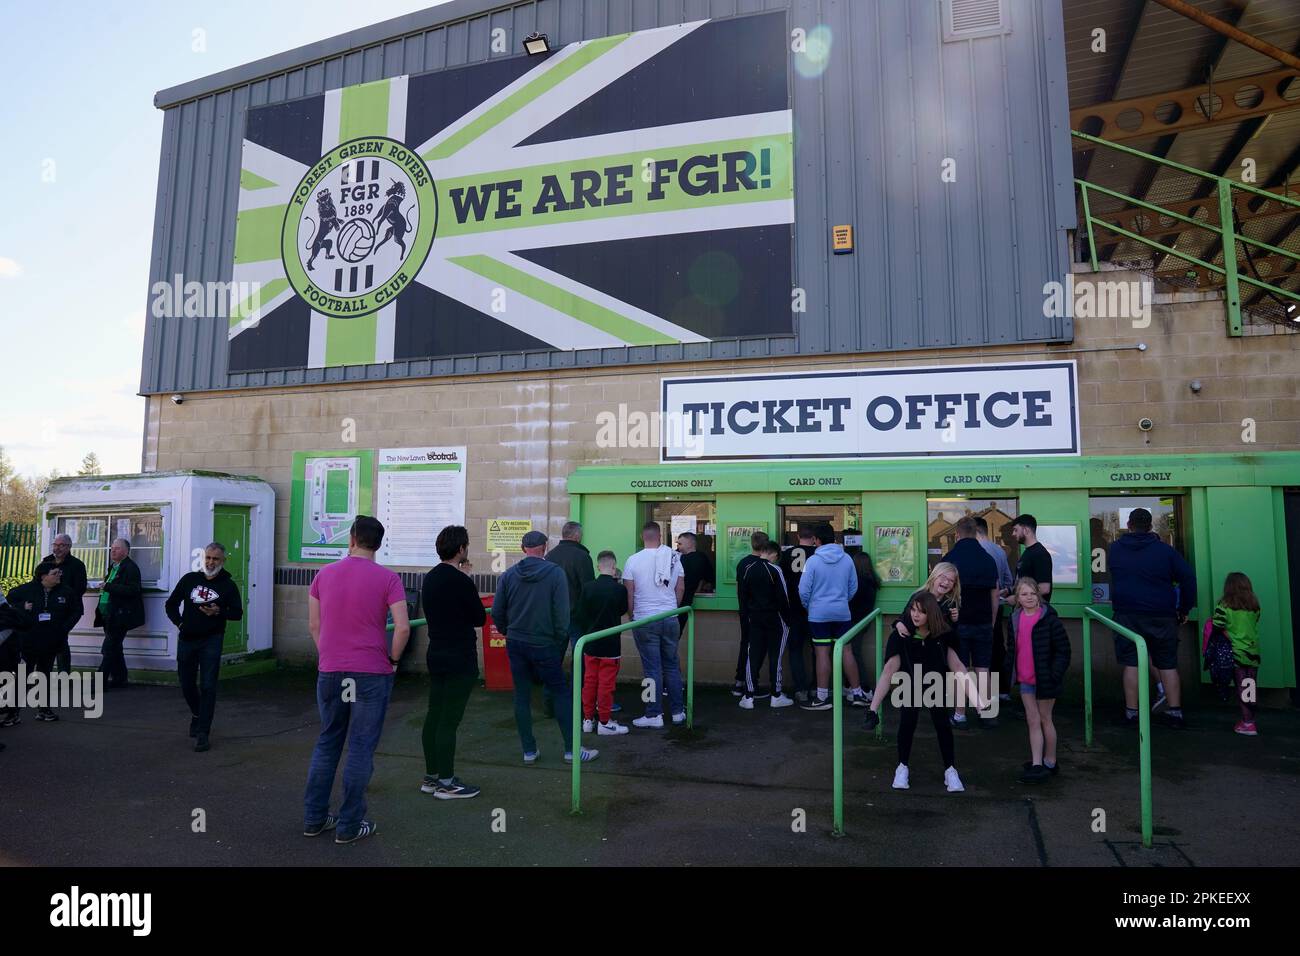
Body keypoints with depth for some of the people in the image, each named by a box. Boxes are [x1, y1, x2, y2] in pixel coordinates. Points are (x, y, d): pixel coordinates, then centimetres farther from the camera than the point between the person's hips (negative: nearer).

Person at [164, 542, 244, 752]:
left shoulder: (228, 585, 1)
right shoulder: (189, 579, 6)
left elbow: (238, 613, 3)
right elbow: (171, 604, 15)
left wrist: (219, 612, -16)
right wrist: (179, 623, 0)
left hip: (211, 641, -3)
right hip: (186, 640, 3)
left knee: (207, 686, -9)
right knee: (187, 684, 13)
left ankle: (202, 733, -4)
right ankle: (197, 715, 42)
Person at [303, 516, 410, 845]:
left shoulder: (324, 574, 4)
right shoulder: (387, 579, -9)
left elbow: (313, 625, 9)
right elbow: (403, 627, -16)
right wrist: (393, 660, -1)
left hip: (330, 672, 4)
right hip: (371, 674, -4)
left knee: (327, 744, 18)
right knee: (361, 749, 5)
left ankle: (314, 818, 25)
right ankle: (349, 825, 11)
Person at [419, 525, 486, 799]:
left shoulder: (429, 578, 8)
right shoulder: (461, 581, -18)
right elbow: (480, 618, -9)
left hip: (436, 655, 9)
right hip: (460, 659, -9)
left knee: (434, 715, 13)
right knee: (449, 719, -3)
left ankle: (431, 776, 22)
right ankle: (446, 783, 4)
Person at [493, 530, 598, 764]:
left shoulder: (508, 575, 0)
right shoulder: (555, 572, -9)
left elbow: (497, 612, 3)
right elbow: (562, 613, -11)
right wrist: (560, 641, 2)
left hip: (515, 645, 3)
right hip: (544, 645, -3)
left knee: (522, 696, 11)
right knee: (562, 694, 7)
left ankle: (529, 750, 16)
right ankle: (572, 749, 10)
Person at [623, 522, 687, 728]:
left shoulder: (633, 560, -7)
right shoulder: (674, 558, 2)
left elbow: (629, 593, -5)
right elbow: (681, 588, 8)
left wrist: (632, 615, 9)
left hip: (645, 620, -3)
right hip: (670, 619, 3)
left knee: (652, 668, 2)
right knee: (672, 666, 13)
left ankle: (654, 715, 7)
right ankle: (677, 711, 19)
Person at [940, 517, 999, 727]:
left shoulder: (949, 559, -7)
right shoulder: (988, 560, 3)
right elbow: (994, 596, 8)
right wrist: (991, 623, 18)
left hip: (957, 622, -3)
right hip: (983, 623, 3)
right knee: (982, 669, 9)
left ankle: (959, 715, 7)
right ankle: (985, 714, 12)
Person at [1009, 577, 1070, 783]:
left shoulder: (1049, 619, -14)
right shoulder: (1015, 618, 4)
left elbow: (1063, 649, -12)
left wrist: (1055, 673, -18)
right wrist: (1011, 669, 12)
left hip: (1045, 679, -5)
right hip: (1025, 679, 5)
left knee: (1045, 719, 8)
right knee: (1033, 721, 7)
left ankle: (1050, 762, 23)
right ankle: (1036, 764, 12)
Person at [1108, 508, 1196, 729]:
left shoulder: (1114, 548, 3)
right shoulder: (1164, 550, -2)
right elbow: (1188, 577, -4)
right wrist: (1184, 609, 5)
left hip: (1127, 615, 0)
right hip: (1161, 616, 0)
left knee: (1131, 664, 2)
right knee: (1168, 665, 9)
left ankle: (1131, 713, 3)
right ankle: (1175, 712, 12)